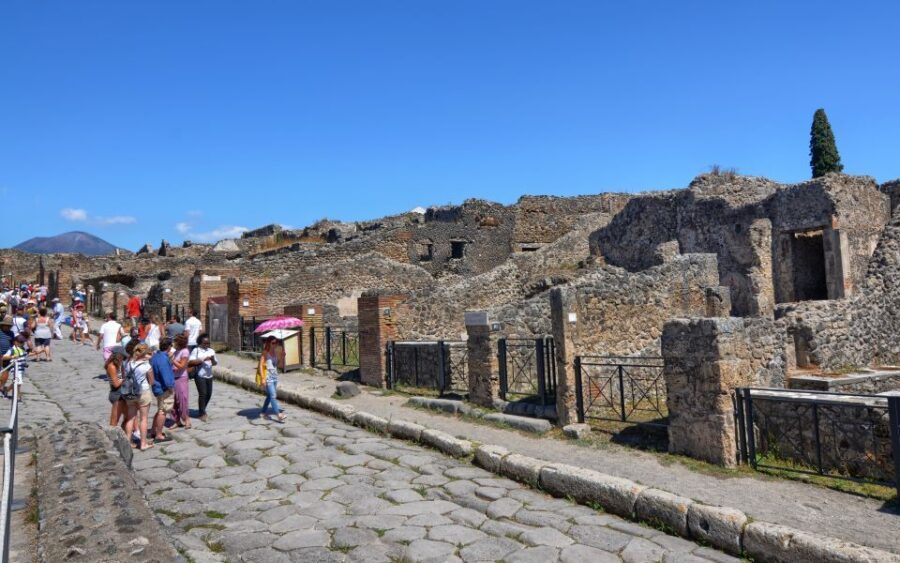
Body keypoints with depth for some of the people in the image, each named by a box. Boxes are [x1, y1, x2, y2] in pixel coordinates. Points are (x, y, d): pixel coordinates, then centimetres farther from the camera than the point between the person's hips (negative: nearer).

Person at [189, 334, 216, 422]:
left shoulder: (211, 351, 12)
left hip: (209, 375, 5)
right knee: (202, 394, -8)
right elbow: (191, 362, -13)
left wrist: (213, 360, -13)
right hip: (200, 376, -5)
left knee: (209, 394, 9)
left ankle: (203, 410, 30)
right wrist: (203, 359, -18)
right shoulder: (196, 350, -2)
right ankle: (202, 414, 2)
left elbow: (215, 363, 9)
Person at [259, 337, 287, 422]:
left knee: (270, 395, 15)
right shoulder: (265, 353, -9)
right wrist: (263, 378, -18)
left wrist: (281, 355, -2)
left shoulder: (275, 352, 9)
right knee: (273, 396, -13)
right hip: (268, 377, -7)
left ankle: (263, 412, 29)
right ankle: (279, 415, -18)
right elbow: (261, 365, -12)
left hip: (275, 376, 7)